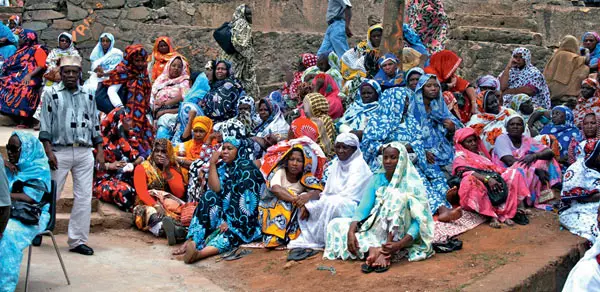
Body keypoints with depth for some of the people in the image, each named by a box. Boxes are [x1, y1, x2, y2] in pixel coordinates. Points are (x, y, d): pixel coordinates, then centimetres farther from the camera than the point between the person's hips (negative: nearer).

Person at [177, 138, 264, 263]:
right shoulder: (222, 167, 7)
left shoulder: (246, 168, -11)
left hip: (245, 220, -6)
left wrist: (231, 222, -24)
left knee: (229, 233, -33)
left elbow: (247, 201, -18)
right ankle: (193, 241, -33)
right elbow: (215, 189, -9)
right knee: (210, 196, -19)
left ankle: (200, 253, -61)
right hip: (225, 213, 6)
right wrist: (212, 164, -13)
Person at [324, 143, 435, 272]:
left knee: (397, 195, -29)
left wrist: (401, 244, -32)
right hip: (375, 230, 4)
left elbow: (419, 220, -16)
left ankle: (384, 253, -34)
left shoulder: (411, 184, -7)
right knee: (335, 225, -12)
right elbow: (363, 207, -4)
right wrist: (351, 231, -23)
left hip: (398, 233, -4)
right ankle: (372, 249, -33)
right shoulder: (376, 179, 6)